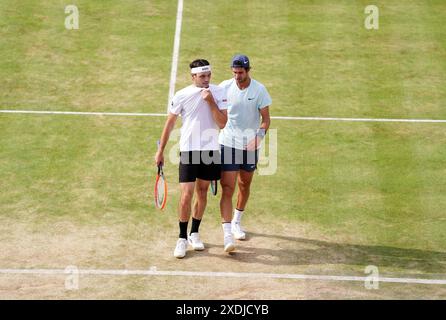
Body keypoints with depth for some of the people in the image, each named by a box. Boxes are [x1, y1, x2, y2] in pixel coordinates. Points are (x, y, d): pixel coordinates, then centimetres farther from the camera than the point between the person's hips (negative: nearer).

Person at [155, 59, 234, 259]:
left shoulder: (218, 93, -1)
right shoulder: (181, 96, -4)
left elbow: (222, 124, -7)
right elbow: (170, 123, 5)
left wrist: (211, 102, -17)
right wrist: (160, 150, 6)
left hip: (210, 150, 2)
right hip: (188, 150, -2)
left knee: (202, 192, 11)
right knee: (186, 195, -8)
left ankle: (194, 233, 26)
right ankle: (182, 238, 3)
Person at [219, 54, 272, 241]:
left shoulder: (259, 90, -7)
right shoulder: (225, 87, -6)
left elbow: (266, 118, -4)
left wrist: (259, 136, -21)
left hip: (250, 145, 2)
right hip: (228, 143, -2)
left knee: (245, 185, 17)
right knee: (227, 189, -11)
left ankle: (237, 222, 39)